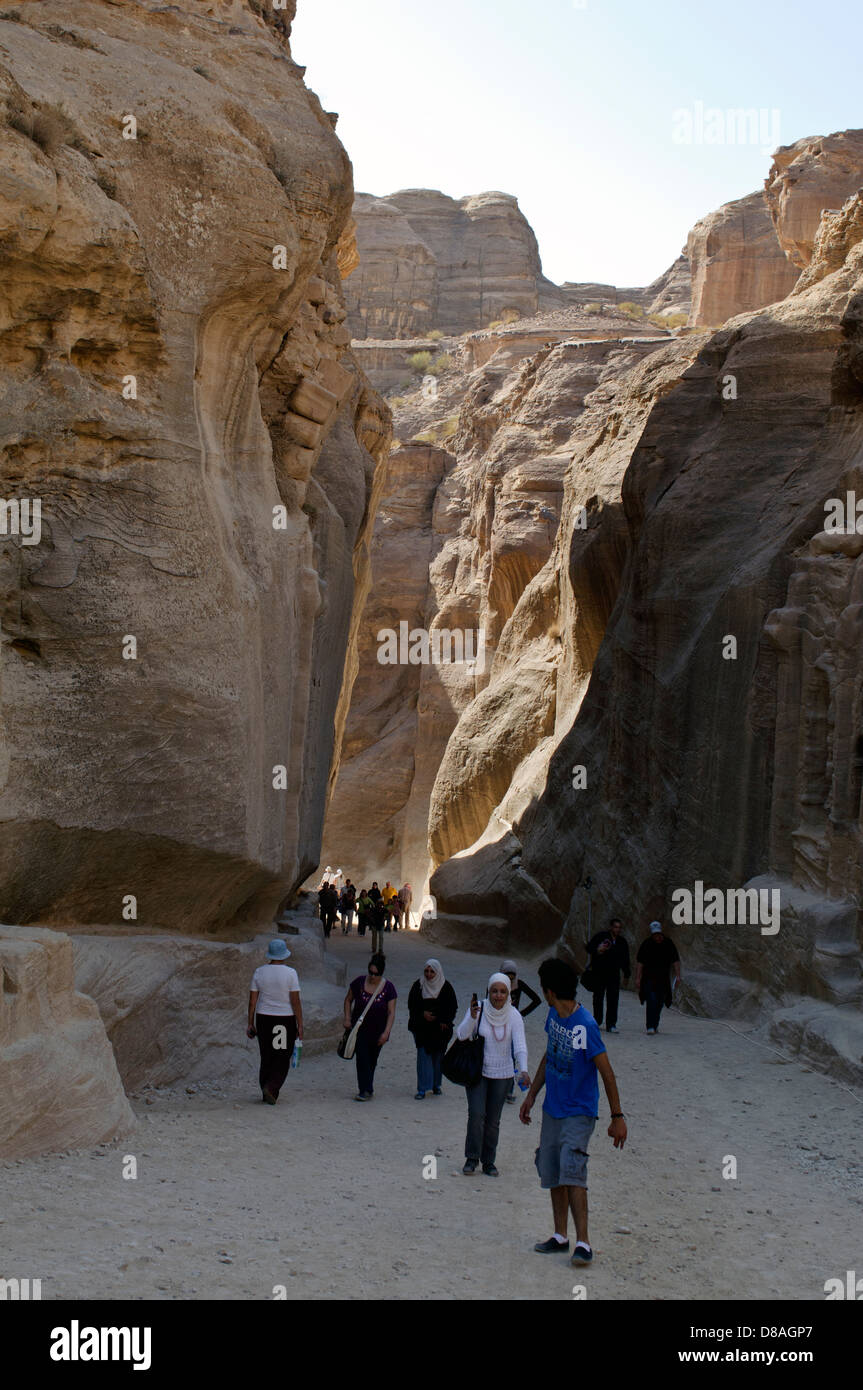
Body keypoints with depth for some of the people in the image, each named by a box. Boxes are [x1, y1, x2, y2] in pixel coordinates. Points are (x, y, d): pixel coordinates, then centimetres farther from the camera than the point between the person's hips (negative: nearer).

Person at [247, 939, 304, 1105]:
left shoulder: (259, 972, 1)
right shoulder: (290, 973, -9)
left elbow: (252, 1000, 2)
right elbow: (295, 1001, -11)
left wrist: (250, 1023, 8)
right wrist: (300, 1025, -6)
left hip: (264, 1018, 4)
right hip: (285, 1020, -3)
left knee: (266, 1058, 14)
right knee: (282, 1059, 4)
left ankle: (265, 1092, 18)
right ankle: (271, 1088, -14)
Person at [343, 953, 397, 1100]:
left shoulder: (388, 987, -10)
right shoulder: (359, 982, -8)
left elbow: (391, 1012, -9)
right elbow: (348, 1000, 8)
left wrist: (386, 1032, -16)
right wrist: (347, 1018, -3)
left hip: (377, 1031, 0)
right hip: (360, 1029, 0)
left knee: (372, 1060, 10)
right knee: (362, 1059, -12)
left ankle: (367, 1090, 24)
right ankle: (366, 1090, -13)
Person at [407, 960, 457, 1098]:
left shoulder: (446, 987, -1)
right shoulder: (418, 985, 1)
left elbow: (453, 1006, 2)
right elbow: (411, 1005, 3)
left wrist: (445, 1021, -10)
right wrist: (422, 1014, -13)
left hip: (440, 1028, 0)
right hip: (422, 1027, 0)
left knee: (438, 1056, 7)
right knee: (423, 1056, -7)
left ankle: (436, 1085, 23)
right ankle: (422, 1089, -7)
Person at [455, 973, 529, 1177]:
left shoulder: (514, 1015, -8)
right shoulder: (478, 1008, -10)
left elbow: (520, 1045, -15)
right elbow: (462, 1035, -15)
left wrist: (523, 1070, -30)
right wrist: (472, 1017, -33)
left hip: (502, 1074, 1)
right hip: (477, 1070, -1)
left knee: (493, 1120, 6)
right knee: (476, 1113, -12)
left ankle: (488, 1161, 20)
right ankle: (472, 1157, 3)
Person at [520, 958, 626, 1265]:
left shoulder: (586, 1026, -22)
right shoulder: (554, 1015, 2)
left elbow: (607, 1074, -18)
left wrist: (617, 1118, -15)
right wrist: (531, 1095, 18)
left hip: (579, 1113, -8)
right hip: (552, 1110, 8)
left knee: (571, 1171, -18)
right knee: (552, 1174, 11)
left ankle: (583, 1242, -14)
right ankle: (560, 1236, 23)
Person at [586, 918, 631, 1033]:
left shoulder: (622, 942, 11)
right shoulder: (600, 936, -2)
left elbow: (625, 960, 18)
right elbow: (589, 947, -3)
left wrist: (626, 975, 17)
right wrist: (597, 951, -24)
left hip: (614, 974, 2)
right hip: (599, 973, -2)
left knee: (613, 999, -5)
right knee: (598, 998, 7)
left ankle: (611, 1024, -4)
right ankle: (597, 1021, 23)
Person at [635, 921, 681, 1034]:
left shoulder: (668, 943, 1)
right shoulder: (646, 943, -6)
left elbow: (676, 961, 3)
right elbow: (639, 962, -6)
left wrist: (677, 975, -6)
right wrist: (638, 978, -12)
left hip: (663, 978, 3)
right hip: (649, 978, -3)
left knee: (660, 1003, 9)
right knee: (651, 1001, -14)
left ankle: (655, 1025, 24)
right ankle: (650, 1026, -15)